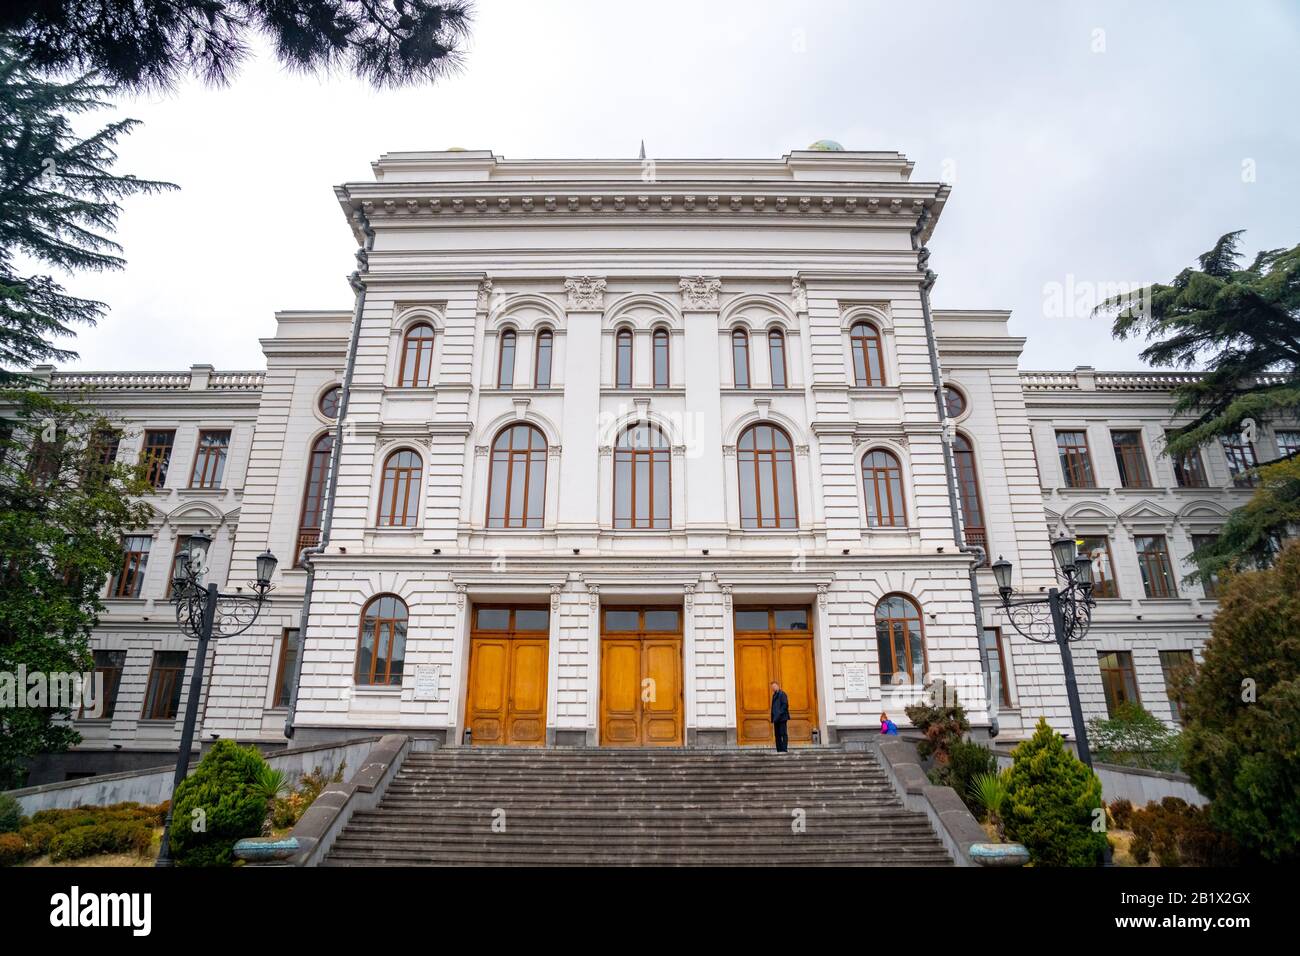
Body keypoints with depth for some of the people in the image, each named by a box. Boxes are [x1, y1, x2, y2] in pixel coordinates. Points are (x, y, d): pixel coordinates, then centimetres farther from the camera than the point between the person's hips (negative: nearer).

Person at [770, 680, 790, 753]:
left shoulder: (782, 694, -3)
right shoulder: (774, 695, 20)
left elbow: (785, 705, -13)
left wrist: (780, 713, -18)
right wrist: (772, 720, 16)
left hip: (782, 718, -8)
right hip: (776, 719, 8)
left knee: (783, 734, -7)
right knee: (777, 735, 6)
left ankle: (784, 749, -7)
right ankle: (779, 750, 7)